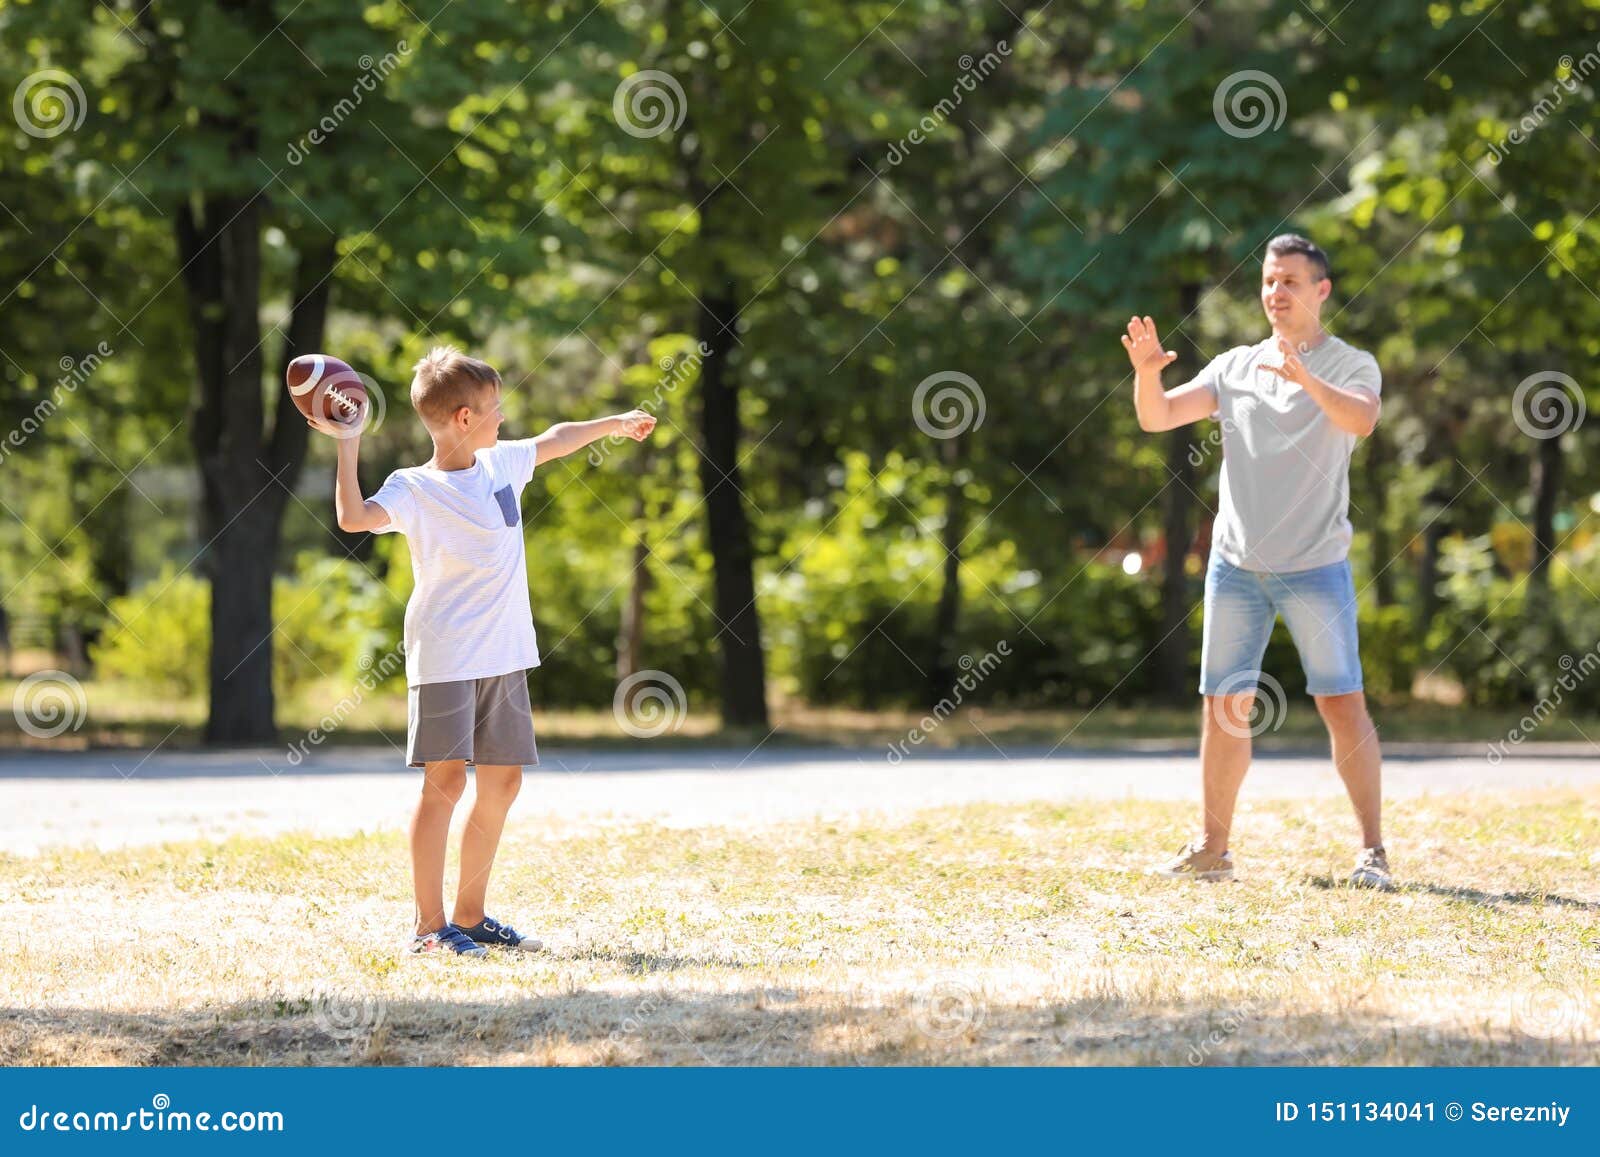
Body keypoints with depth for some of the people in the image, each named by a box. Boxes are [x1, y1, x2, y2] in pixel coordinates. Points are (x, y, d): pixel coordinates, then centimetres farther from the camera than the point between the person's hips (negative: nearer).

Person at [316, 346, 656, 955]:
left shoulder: (503, 464, 10)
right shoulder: (413, 489, -11)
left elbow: (556, 439, 29)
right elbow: (354, 517, -29)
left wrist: (616, 423, 42)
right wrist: (346, 446, -31)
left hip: (505, 655, 7)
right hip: (445, 657, -7)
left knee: (502, 780, 8)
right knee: (445, 778, -12)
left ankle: (470, 915, 18)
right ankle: (429, 925, -9)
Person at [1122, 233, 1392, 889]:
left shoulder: (1352, 366, 0)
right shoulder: (1235, 367, 12)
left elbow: (1361, 420, -22)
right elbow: (1157, 418, 4)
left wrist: (1305, 378, -37)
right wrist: (1147, 371, -16)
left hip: (1315, 565, -4)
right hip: (1235, 564, 4)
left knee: (1343, 705, -8)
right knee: (1224, 707, 5)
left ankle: (1372, 850, -4)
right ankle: (1213, 850, 14)